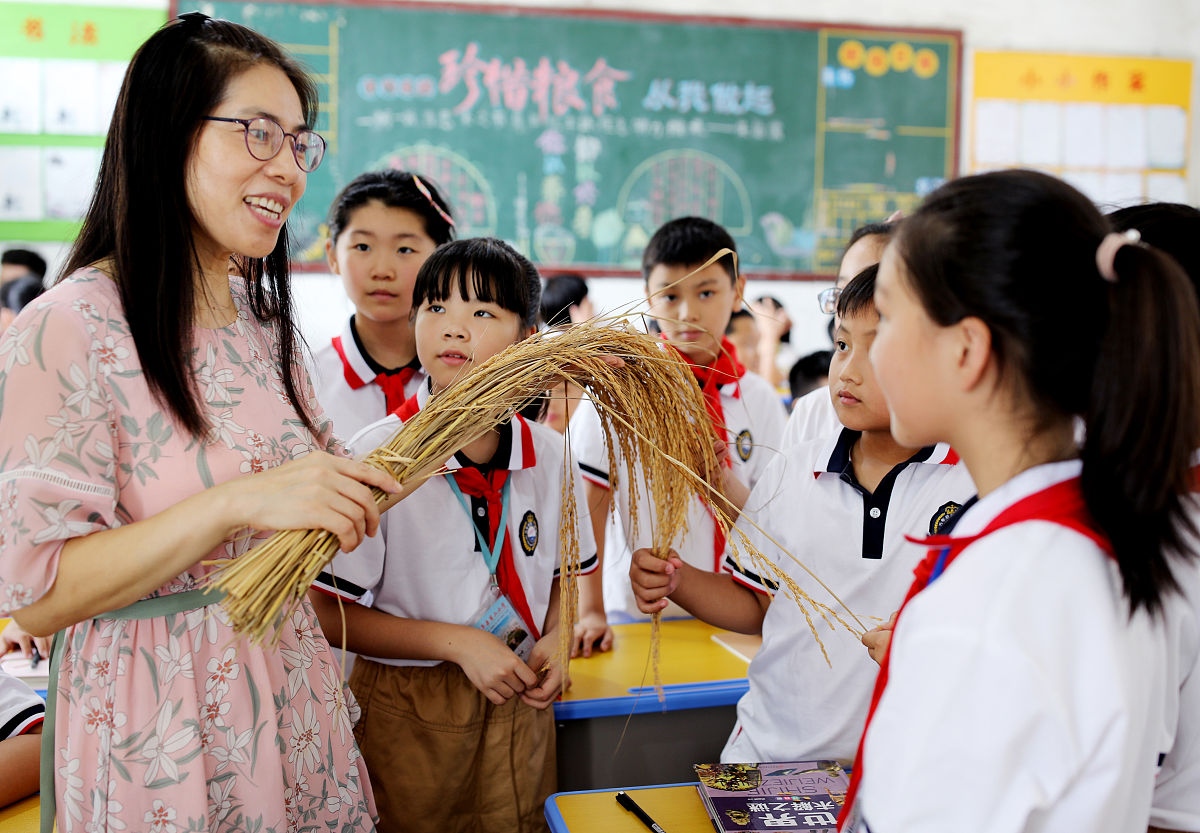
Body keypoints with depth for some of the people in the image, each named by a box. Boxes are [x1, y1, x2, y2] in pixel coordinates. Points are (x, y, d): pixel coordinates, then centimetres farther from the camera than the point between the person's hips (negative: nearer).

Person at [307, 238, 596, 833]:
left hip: (518, 705, 3)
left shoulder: (550, 458, -1)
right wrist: (458, 642, -19)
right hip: (404, 714, -3)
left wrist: (553, 641, -5)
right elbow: (330, 613, -13)